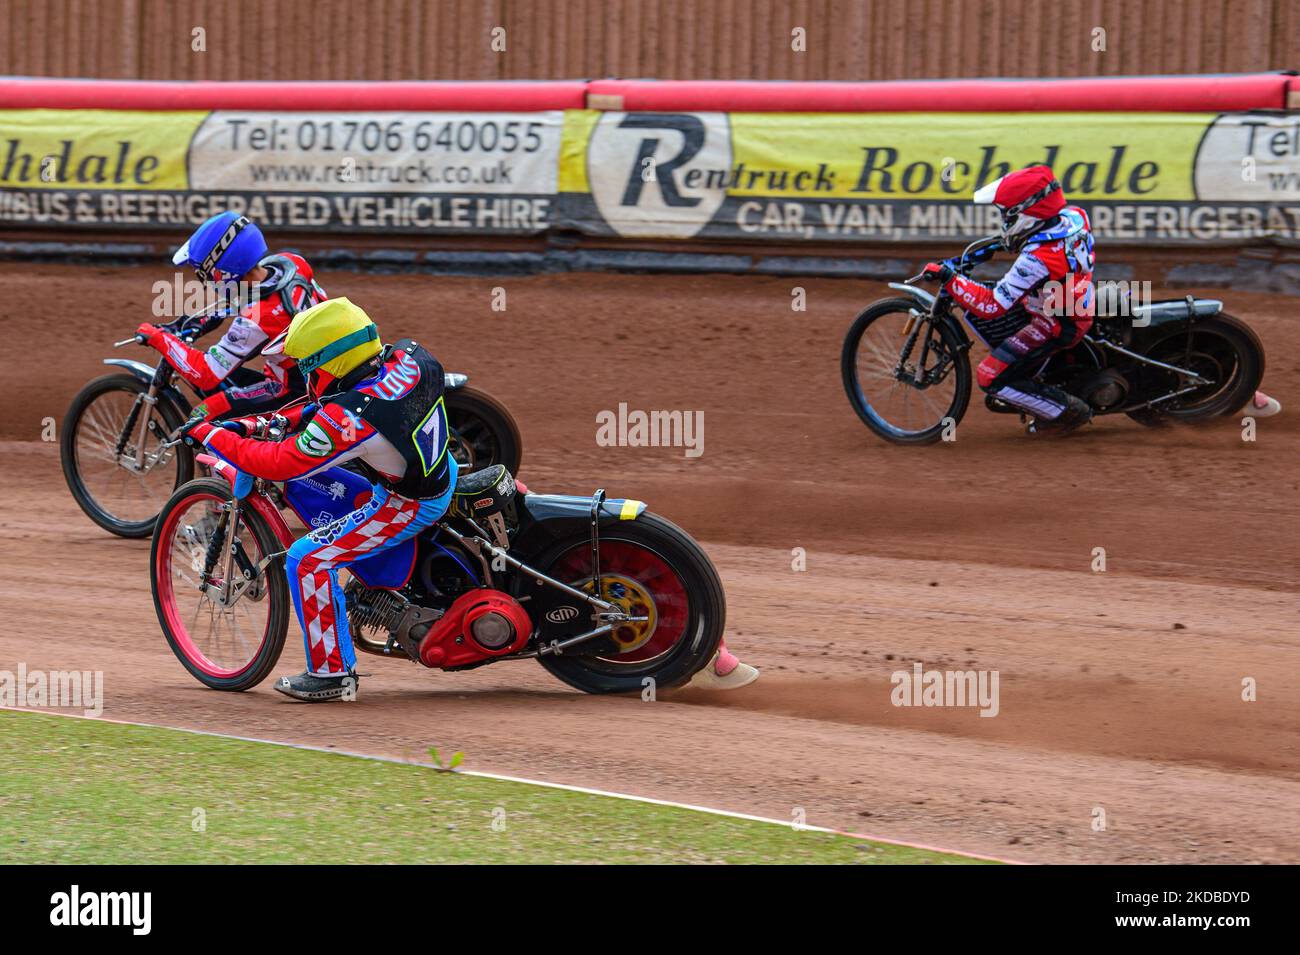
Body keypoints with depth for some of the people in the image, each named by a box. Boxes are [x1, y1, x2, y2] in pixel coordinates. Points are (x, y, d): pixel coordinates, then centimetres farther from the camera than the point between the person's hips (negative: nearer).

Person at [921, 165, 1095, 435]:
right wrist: (1009, 240, 16)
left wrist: (948, 278, -28)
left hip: (1057, 328, -9)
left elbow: (992, 306, -32)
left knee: (991, 377, -4)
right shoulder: (1074, 215, -15)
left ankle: (1069, 411, 5)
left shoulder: (1037, 260, -37)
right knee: (976, 315, 15)